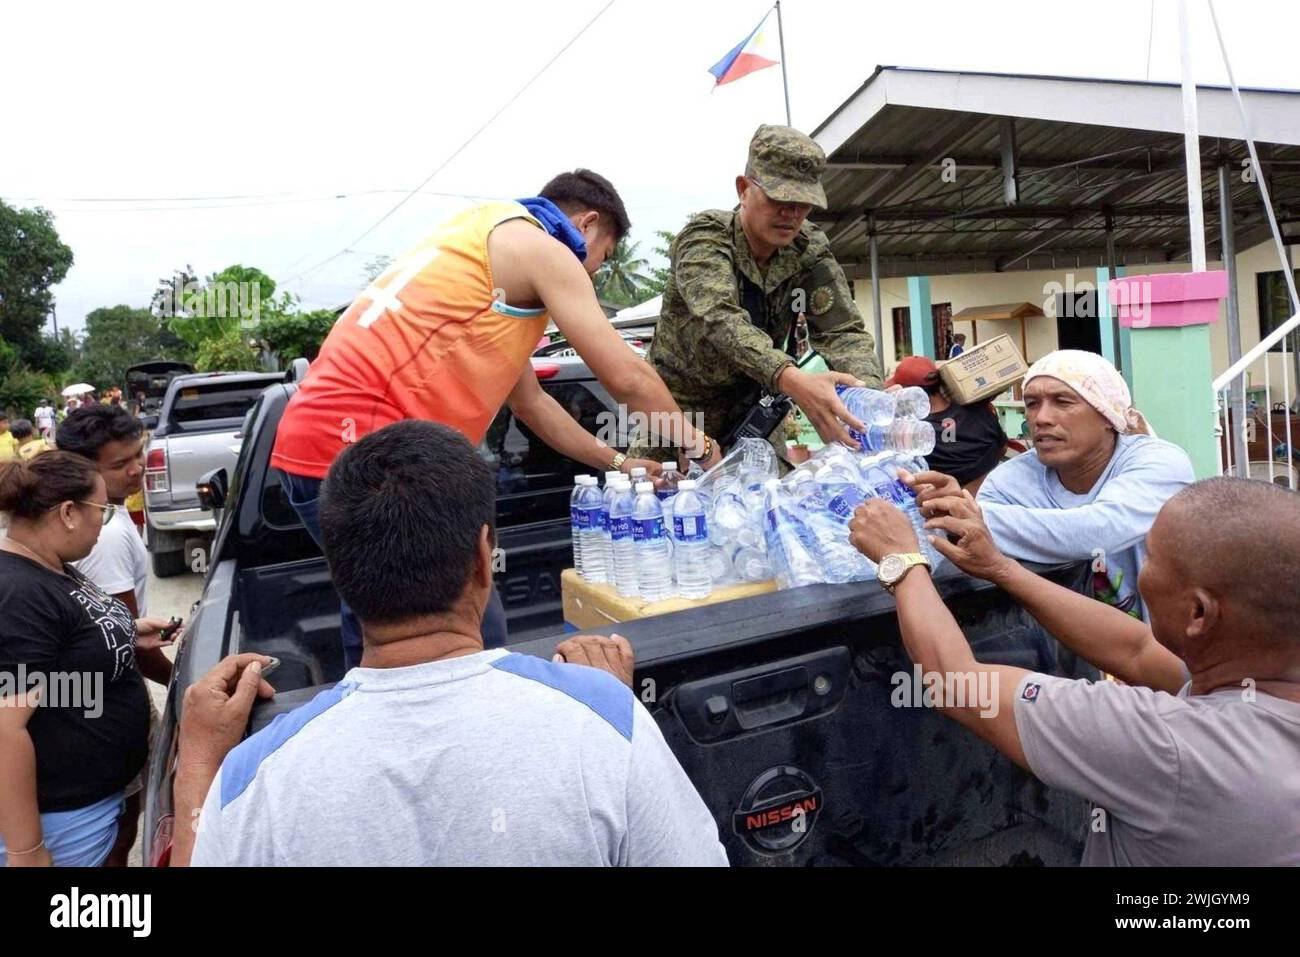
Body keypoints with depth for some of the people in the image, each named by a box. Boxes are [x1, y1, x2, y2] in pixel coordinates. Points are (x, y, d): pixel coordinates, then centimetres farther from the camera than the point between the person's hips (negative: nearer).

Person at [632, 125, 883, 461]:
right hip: (680, 406, -3)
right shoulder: (704, 236, -20)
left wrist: (868, 394, -37)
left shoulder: (809, 250, -7)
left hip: (752, 411, 4)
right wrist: (790, 379, -55)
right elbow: (719, 317, -38)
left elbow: (842, 330, -15)